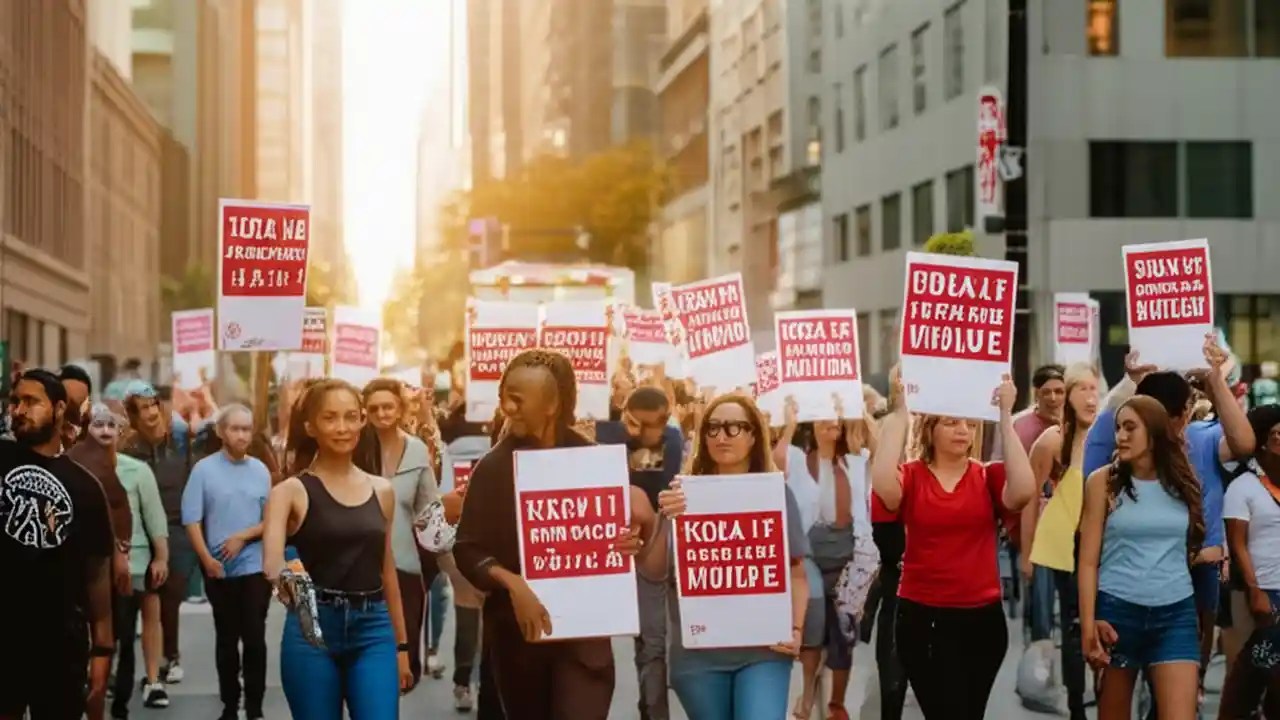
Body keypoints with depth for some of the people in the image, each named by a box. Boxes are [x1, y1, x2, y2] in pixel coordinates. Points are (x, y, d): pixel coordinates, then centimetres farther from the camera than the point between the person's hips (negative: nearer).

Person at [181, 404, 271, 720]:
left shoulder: (260, 470, 3)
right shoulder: (204, 469, -4)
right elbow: (191, 520, -6)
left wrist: (243, 537, -10)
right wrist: (207, 559, -14)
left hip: (255, 567, 1)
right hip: (219, 570, -1)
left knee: (255, 637, -1)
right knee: (226, 639, 9)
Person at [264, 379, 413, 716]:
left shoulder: (381, 490, 11)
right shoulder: (292, 491, -2)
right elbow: (271, 559, -16)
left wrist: (401, 643, 17)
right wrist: (281, 576, -39)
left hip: (373, 629, 3)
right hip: (311, 629, -3)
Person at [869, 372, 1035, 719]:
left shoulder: (989, 478, 2)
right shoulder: (911, 477, -3)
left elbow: (1023, 490, -20)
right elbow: (883, 485, -25)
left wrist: (1005, 417, -18)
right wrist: (900, 413, -22)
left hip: (983, 617, 3)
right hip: (922, 617, -3)